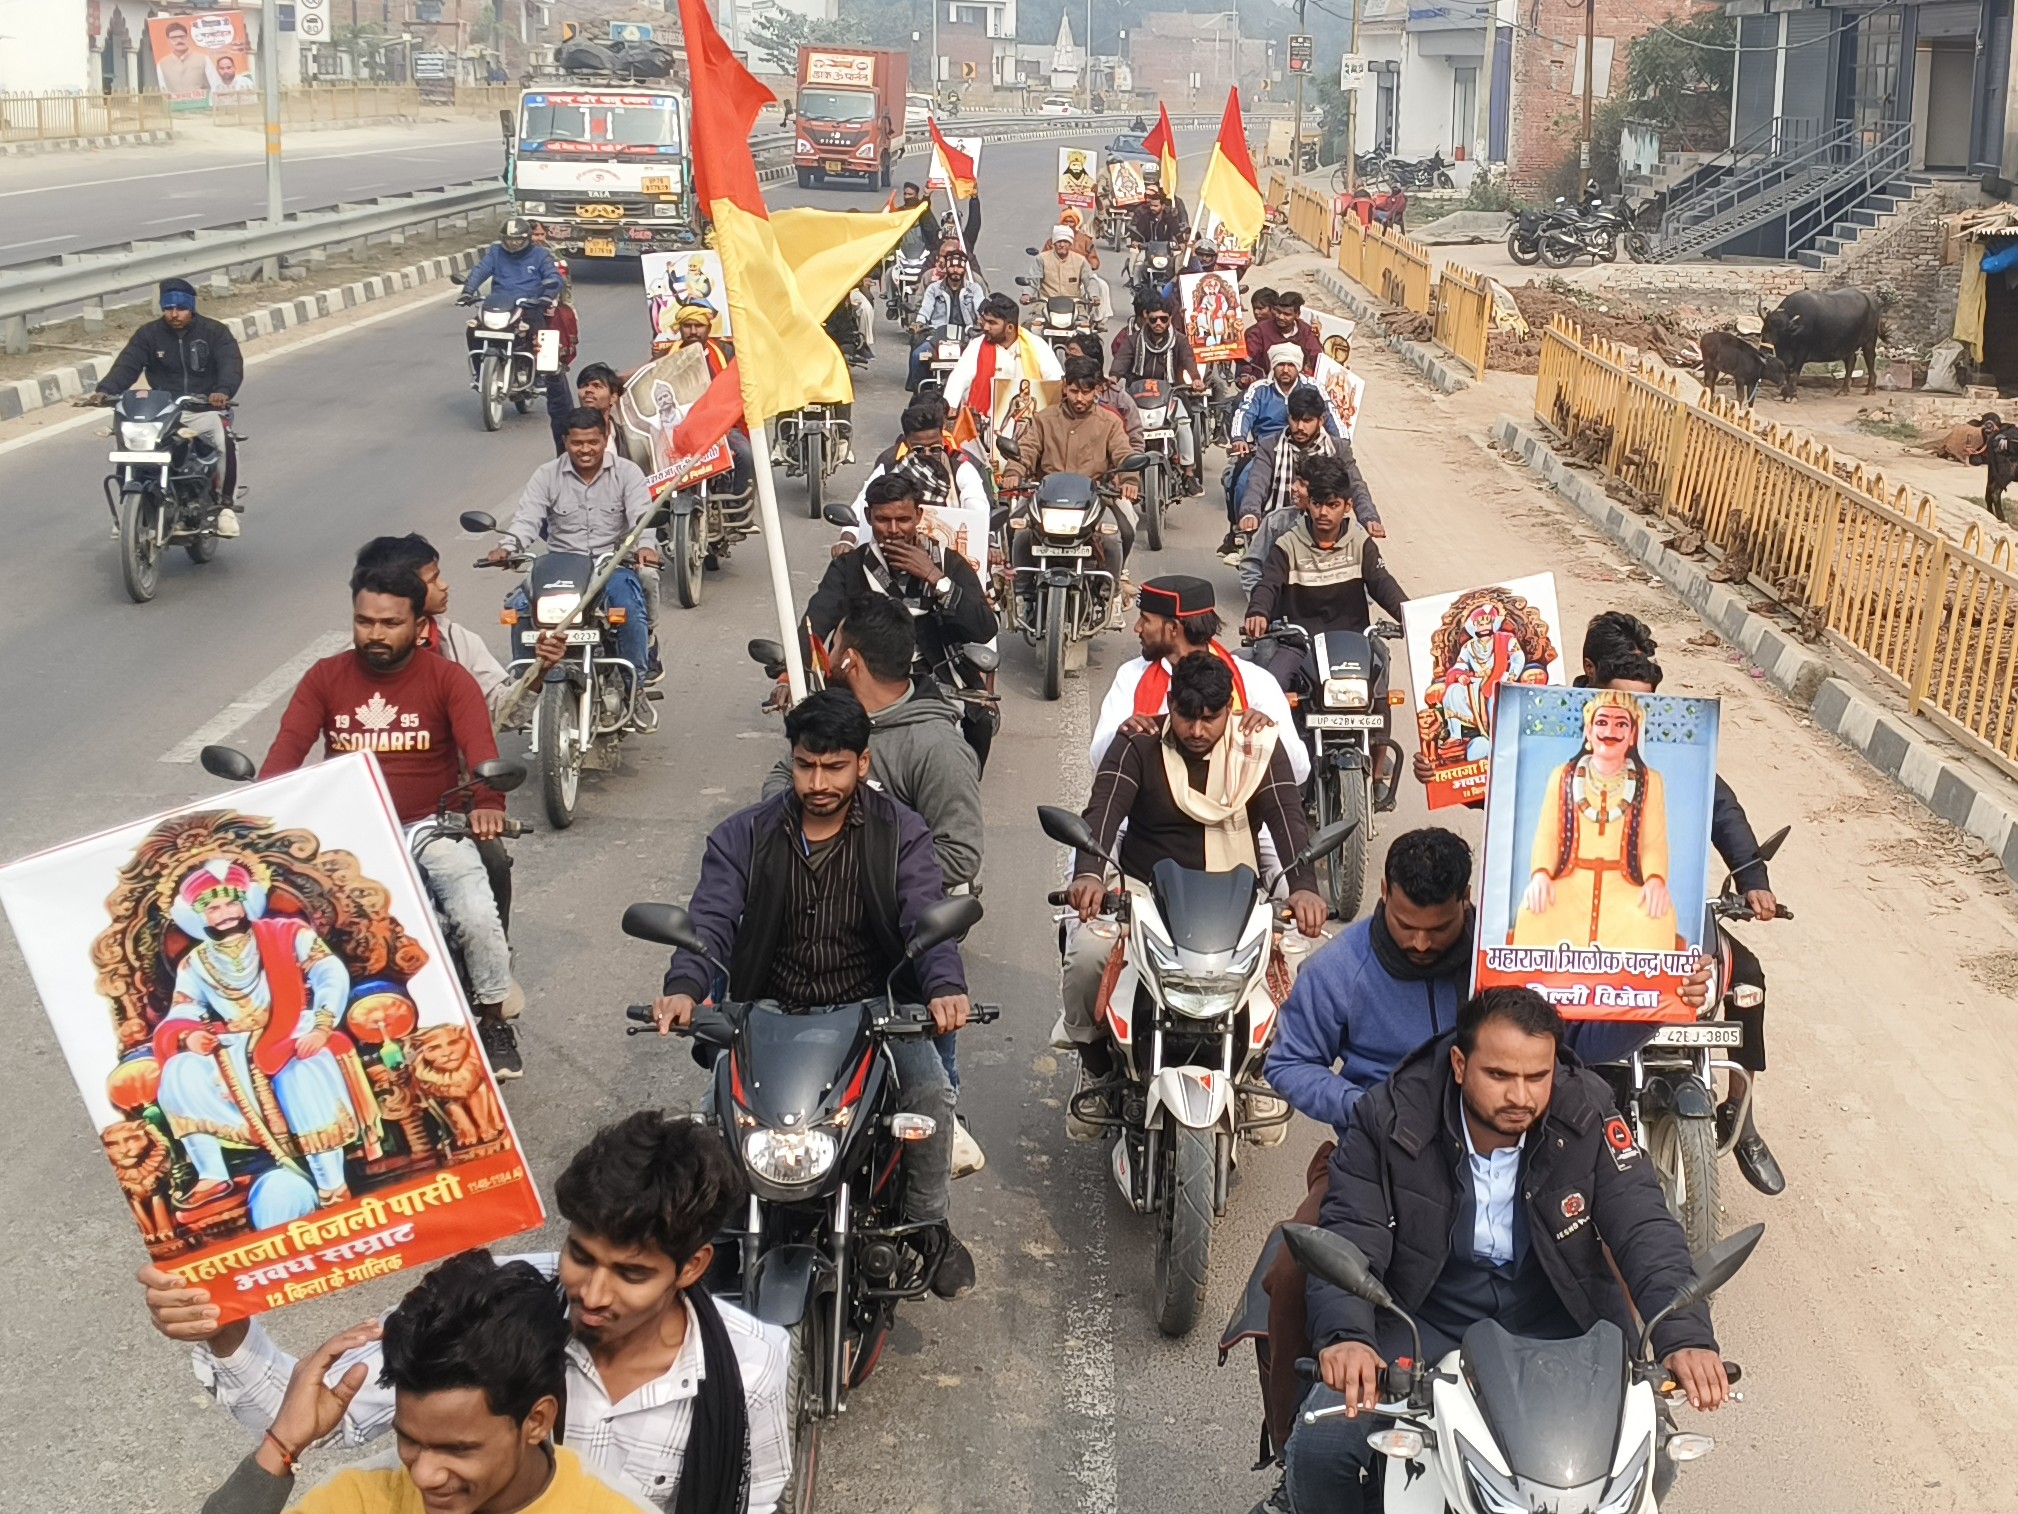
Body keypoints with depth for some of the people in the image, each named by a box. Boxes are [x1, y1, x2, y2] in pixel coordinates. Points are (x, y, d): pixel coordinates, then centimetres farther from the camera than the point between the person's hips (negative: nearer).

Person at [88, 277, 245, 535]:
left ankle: (226, 505, -15)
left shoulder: (214, 331, 0)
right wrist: (104, 391, -24)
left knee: (225, 440, -33)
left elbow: (231, 364, -14)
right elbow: (127, 365, -4)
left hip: (204, 409, -2)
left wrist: (223, 391, -37)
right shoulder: (148, 334, 7)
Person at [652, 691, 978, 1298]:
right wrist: (683, 988, -31)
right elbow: (711, 919, -9)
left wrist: (945, 987, -34)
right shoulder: (744, 836, 3)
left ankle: (927, 1225, 0)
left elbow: (926, 919, -12)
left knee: (930, 1091, -26)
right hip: (768, 1013, 1)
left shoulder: (900, 833, 1)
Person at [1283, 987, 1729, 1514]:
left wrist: (1685, 1336, -32)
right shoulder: (1389, 1120, -13)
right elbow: (1348, 1242, -19)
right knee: (1318, 1448, -21)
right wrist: (1346, 1334, -41)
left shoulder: (1587, 1115, -9)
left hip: (1557, 1325, 1)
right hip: (1425, 1322, -1)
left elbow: (1646, 1230, -15)